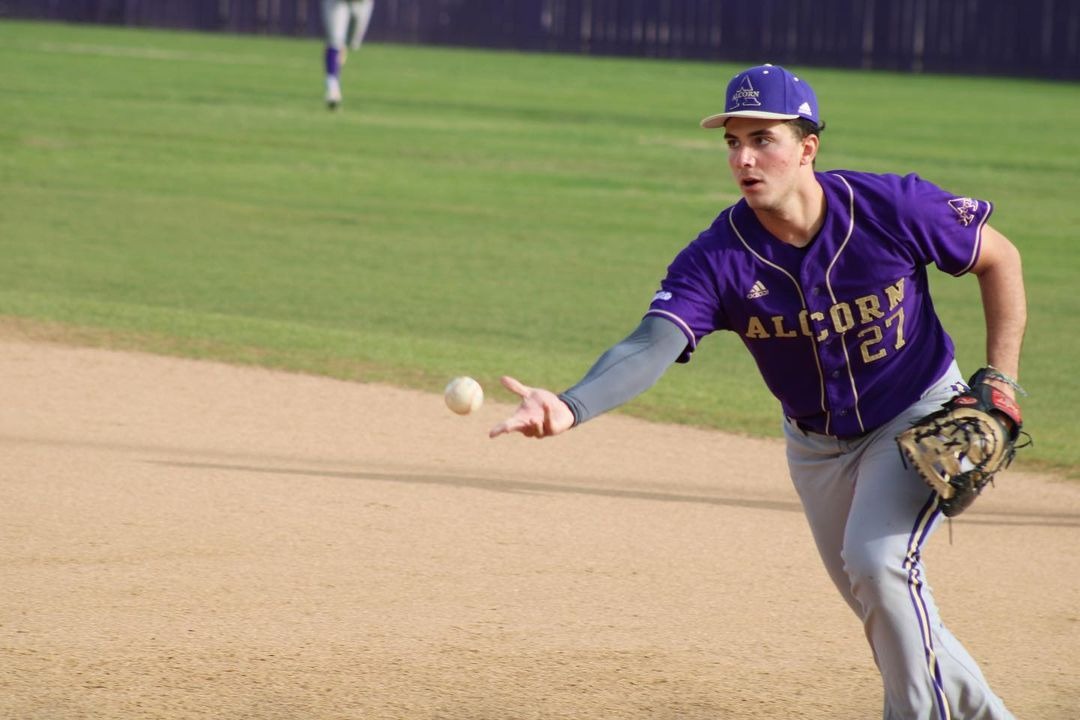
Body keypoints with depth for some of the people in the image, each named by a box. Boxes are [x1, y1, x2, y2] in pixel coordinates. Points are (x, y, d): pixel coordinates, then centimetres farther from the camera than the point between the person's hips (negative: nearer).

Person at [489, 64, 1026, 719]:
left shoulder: (895, 208, -26)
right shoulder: (718, 259, -23)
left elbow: (999, 257, -8)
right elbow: (652, 346, -38)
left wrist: (1000, 385, -14)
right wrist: (570, 407, -58)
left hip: (920, 419, -4)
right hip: (816, 444, 4)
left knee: (877, 558, -26)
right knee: (878, 601, 15)